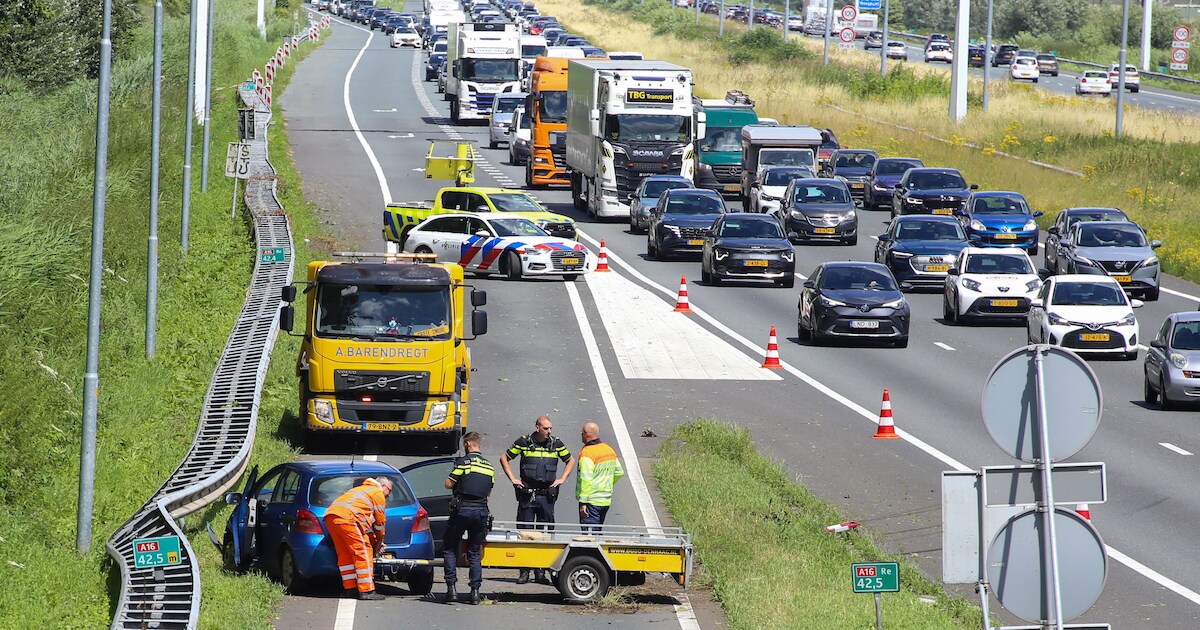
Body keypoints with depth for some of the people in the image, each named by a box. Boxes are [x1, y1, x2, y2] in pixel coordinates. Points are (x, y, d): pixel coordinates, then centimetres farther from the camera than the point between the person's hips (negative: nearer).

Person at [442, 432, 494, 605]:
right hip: (482, 510, 5)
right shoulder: (489, 466, 13)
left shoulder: (464, 461, -5)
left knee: (449, 549, 5)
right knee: (474, 553, 11)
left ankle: (451, 589, -4)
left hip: (462, 509, -5)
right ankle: (475, 591, 3)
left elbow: (448, 484, -6)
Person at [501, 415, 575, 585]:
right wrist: (513, 479, 3)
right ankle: (524, 571, 3)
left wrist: (562, 479, 9)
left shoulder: (556, 444, 6)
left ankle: (540, 572, 8)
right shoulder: (524, 442, 0)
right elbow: (505, 459, 11)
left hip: (547, 495, 2)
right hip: (527, 494, -2)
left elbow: (570, 461, 21)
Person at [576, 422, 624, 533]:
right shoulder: (609, 450, 11)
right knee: (597, 533, 16)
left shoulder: (587, 453, -16)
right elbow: (619, 472, 20)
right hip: (606, 501, 8)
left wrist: (583, 503, -21)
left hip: (592, 501, -8)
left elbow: (586, 480, -21)